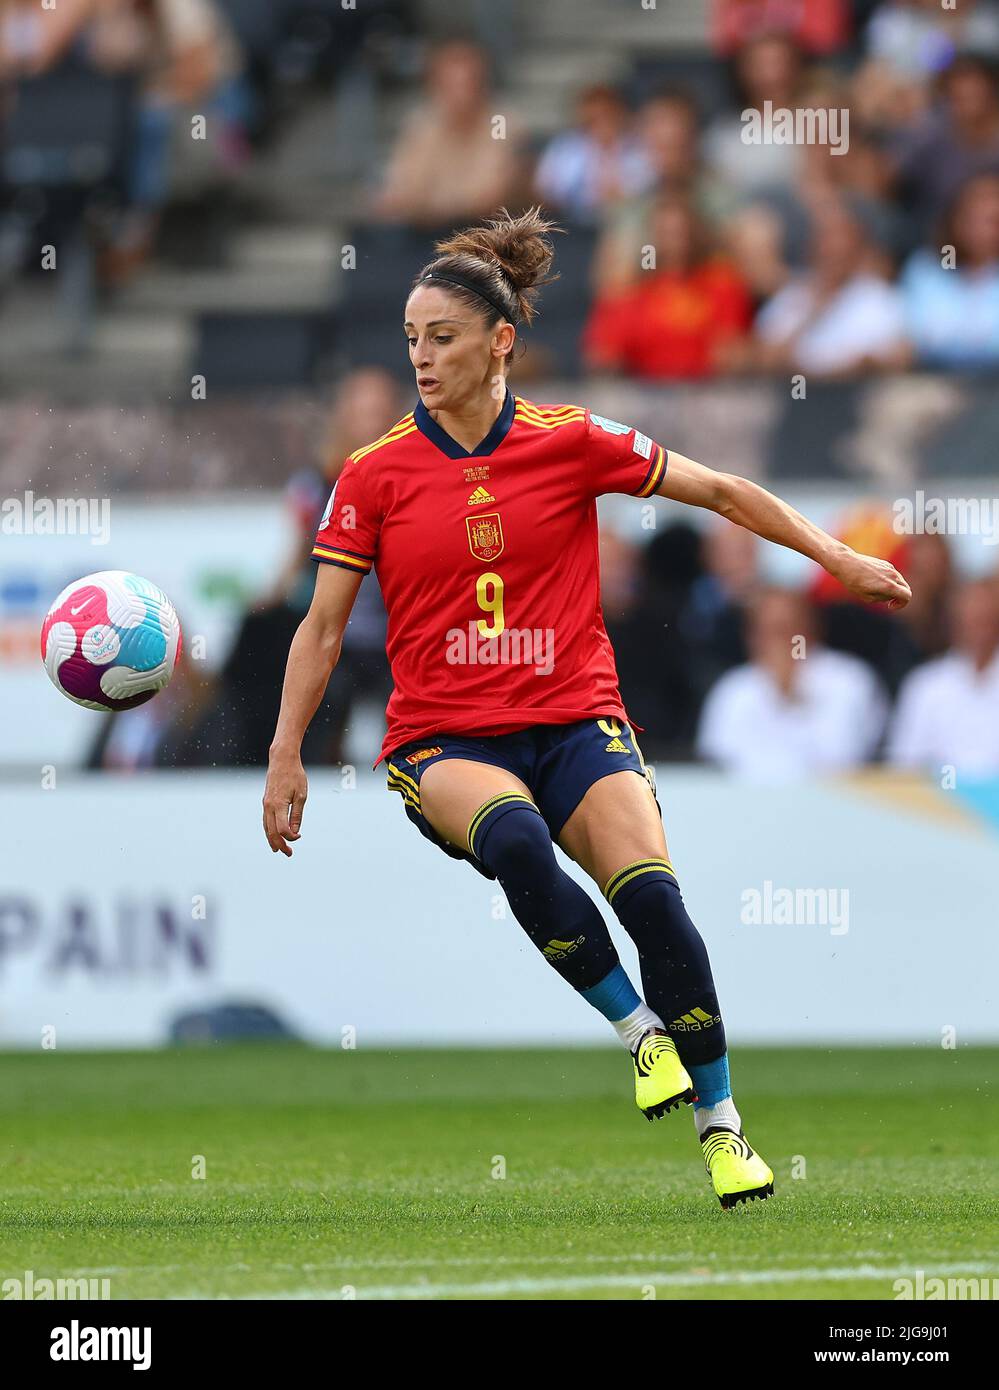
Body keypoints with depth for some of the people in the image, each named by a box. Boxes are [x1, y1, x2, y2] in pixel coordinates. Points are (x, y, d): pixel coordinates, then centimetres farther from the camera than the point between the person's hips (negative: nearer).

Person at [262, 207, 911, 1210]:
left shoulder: (572, 442, -1)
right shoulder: (375, 476, 0)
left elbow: (720, 492, 10)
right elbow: (323, 625, 5)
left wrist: (836, 559, 11)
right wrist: (286, 756, 0)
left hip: (574, 722, 1)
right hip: (443, 740, 0)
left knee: (652, 897, -23)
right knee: (516, 844, -36)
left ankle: (721, 1126, -6)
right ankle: (639, 1030, -17)